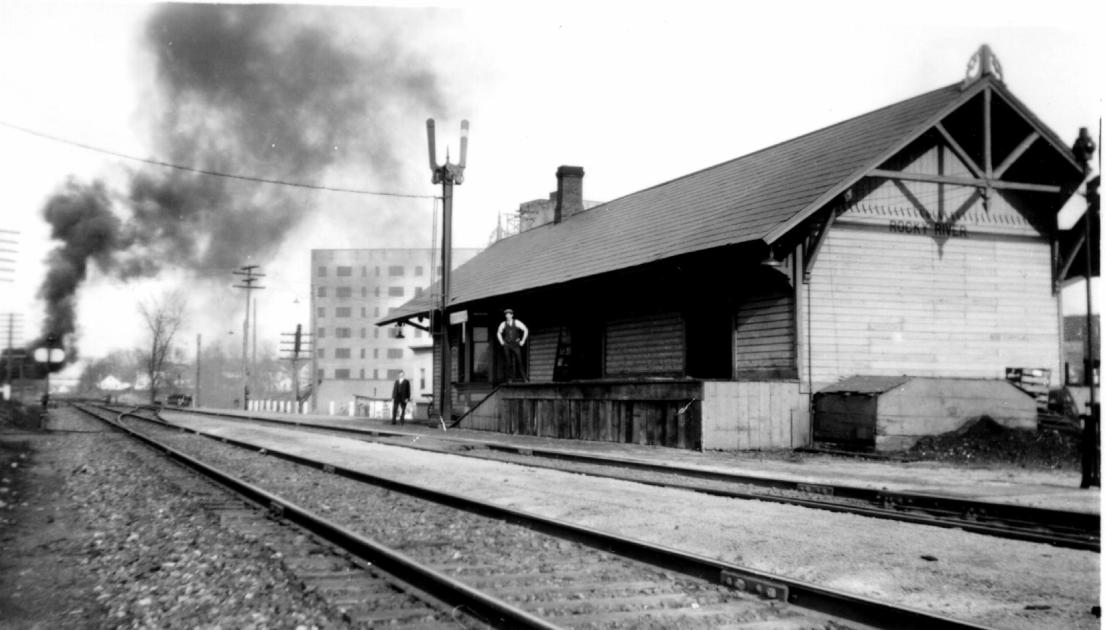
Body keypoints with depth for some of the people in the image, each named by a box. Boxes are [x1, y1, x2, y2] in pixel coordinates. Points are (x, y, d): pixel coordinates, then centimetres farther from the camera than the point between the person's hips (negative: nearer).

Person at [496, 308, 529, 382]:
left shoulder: (517, 323, -4)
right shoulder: (503, 324, 2)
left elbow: (526, 330, 1)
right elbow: (498, 333, 21)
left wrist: (523, 341, -2)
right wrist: (501, 342, 9)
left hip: (516, 345, -2)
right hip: (507, 345, 2)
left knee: (519, 361, -8)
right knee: (509, 362, -1)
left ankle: (524, 377, -1)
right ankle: (510, 378, 3)